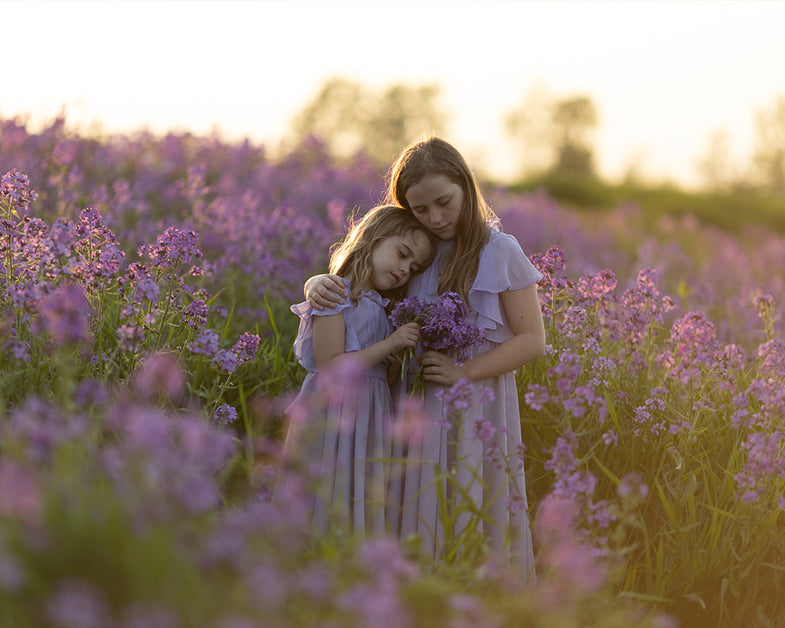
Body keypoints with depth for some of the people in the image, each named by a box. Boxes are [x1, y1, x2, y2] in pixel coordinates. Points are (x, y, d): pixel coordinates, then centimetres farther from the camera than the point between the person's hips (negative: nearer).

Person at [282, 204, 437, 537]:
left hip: (371, 420, 8)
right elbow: (330, 368, -18)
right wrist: (389, 345, -17)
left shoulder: (381, 307, 16)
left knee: (364, 515, 9)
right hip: (333, 417, -8)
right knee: (329, 513, -4)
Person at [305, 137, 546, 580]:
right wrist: (318, 286, -11)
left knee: (476, 527, -1)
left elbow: (532, 341, -7)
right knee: (418, 525, 4)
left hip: (478, 409, -4)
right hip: (418, 408, 4)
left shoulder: (500, 252, -6)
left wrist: (463, 372, -17)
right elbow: (348, 278, 13)